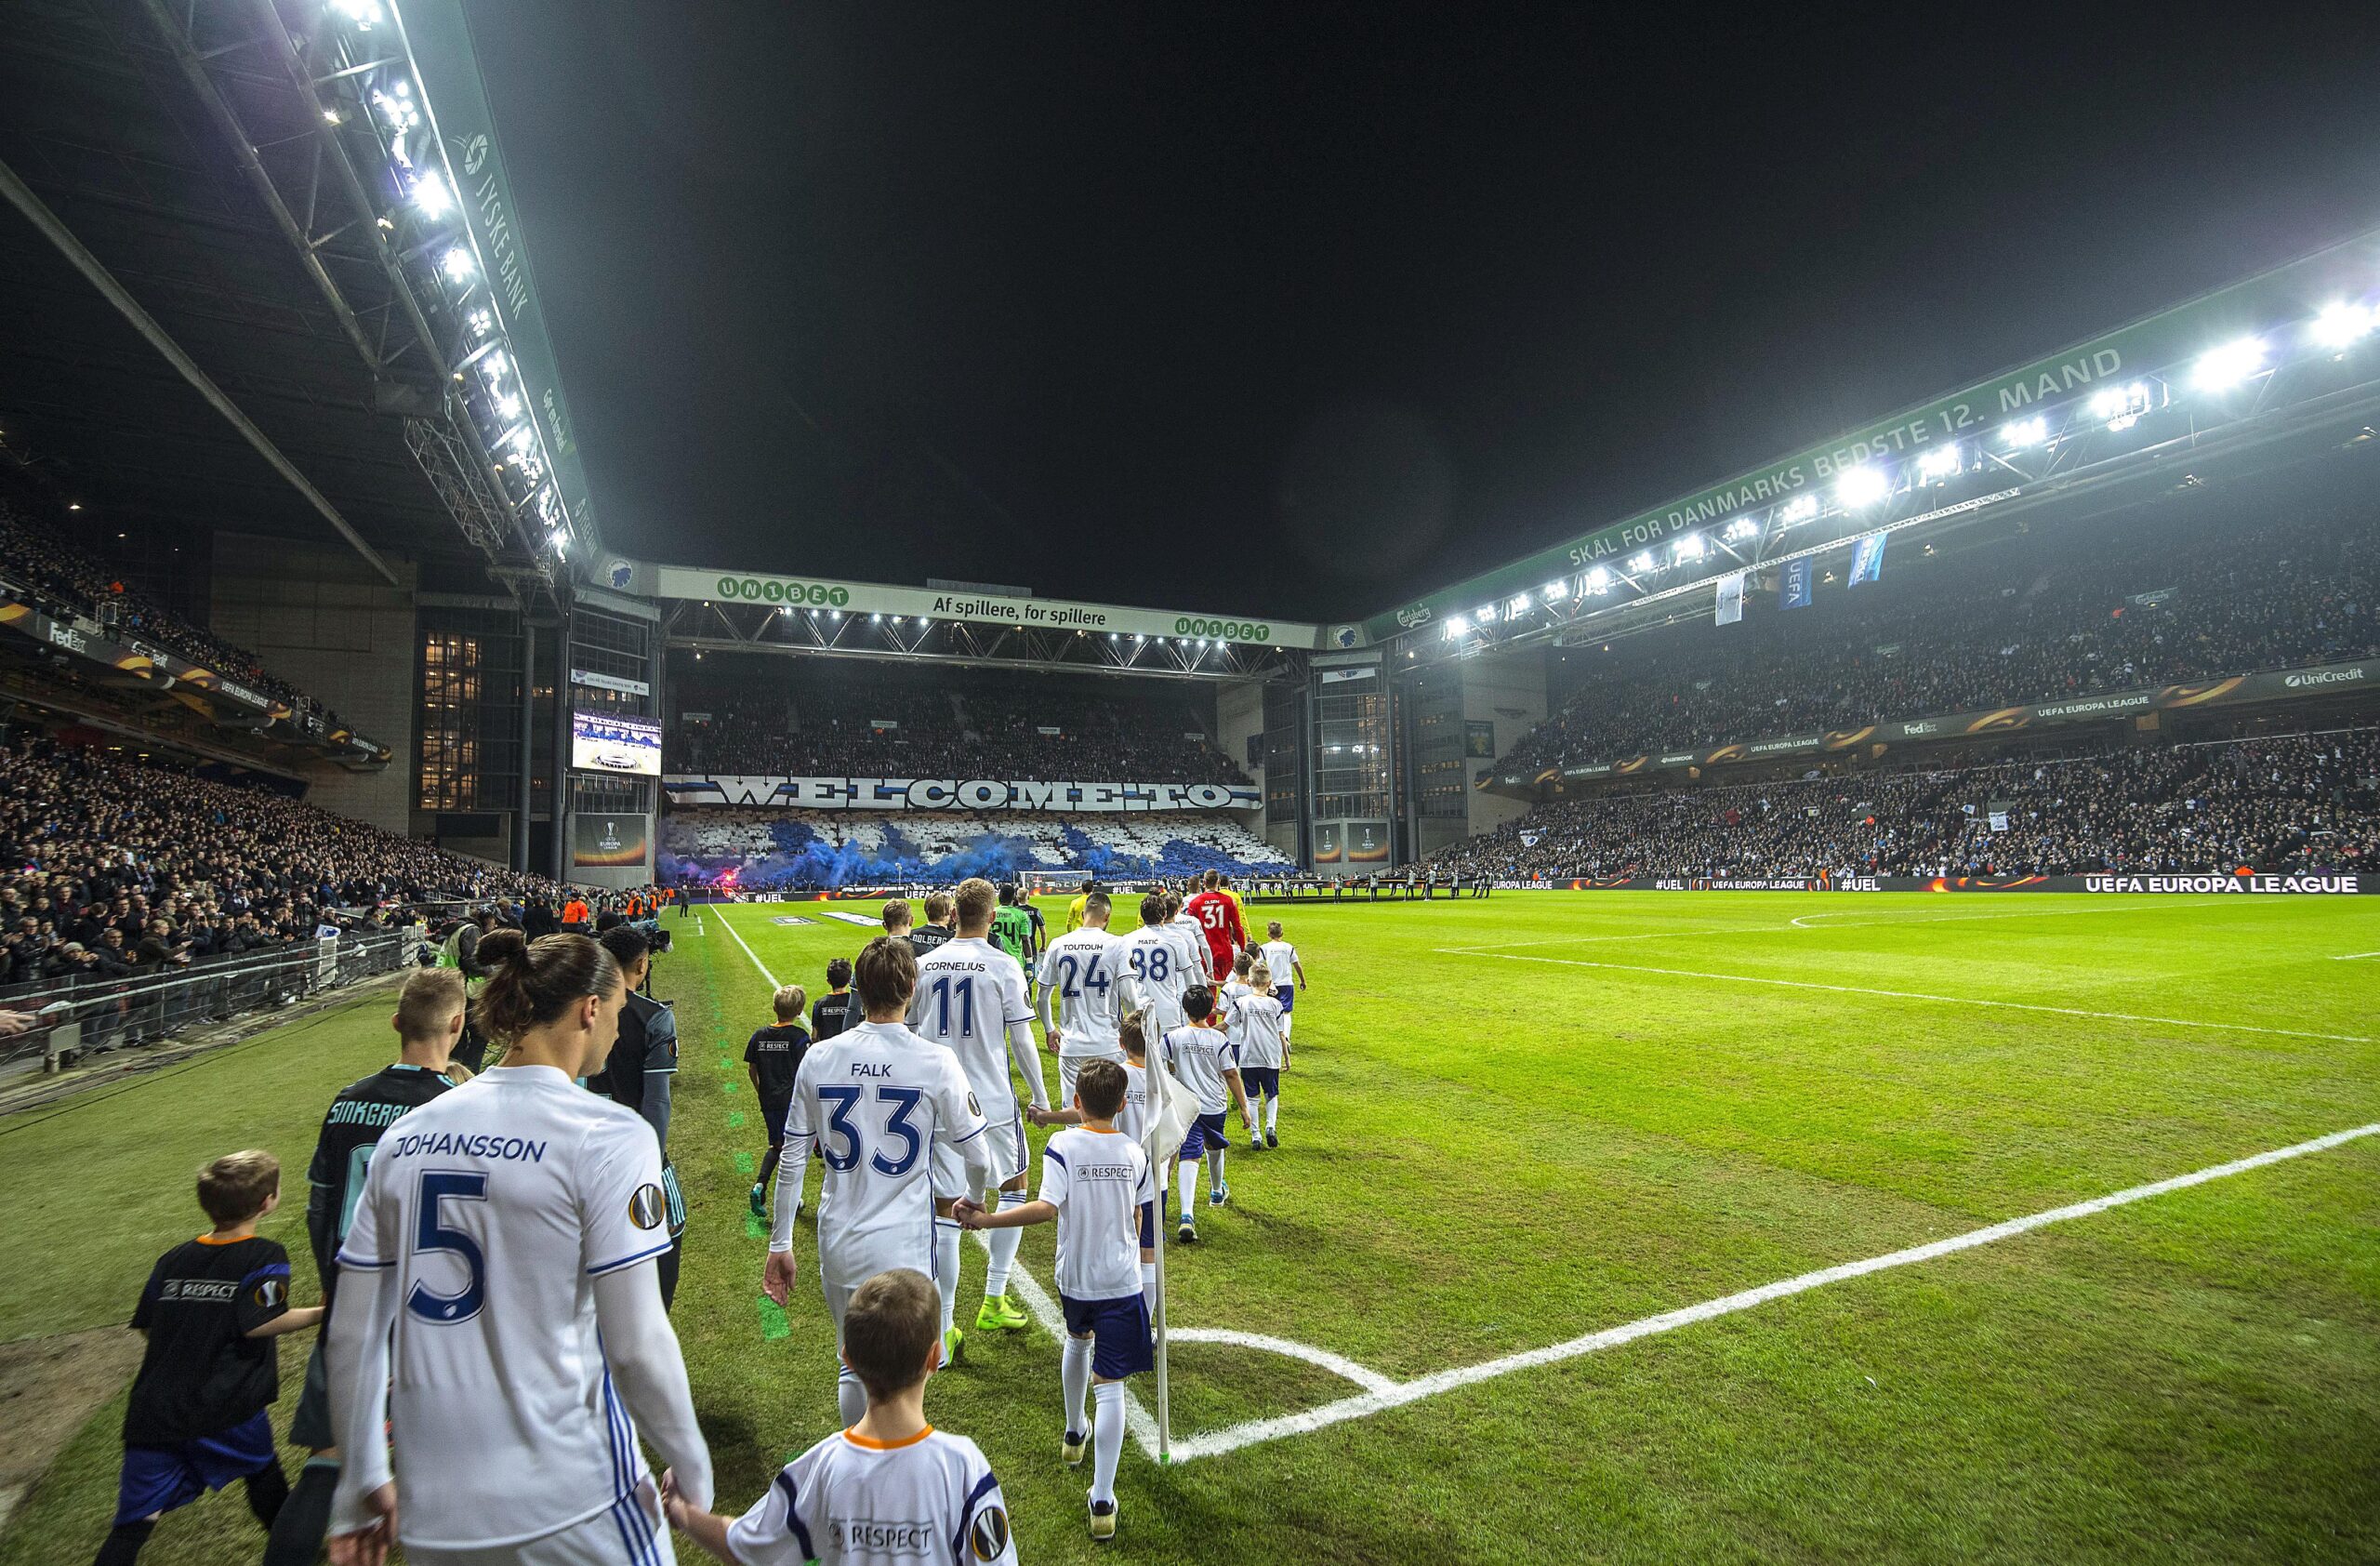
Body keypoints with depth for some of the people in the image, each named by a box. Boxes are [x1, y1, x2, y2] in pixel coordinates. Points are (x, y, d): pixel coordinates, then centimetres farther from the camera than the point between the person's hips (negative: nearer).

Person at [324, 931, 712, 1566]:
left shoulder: (405, 1135, 2)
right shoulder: (608, 1136, -16)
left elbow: (351, 1333, 6)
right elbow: (636, 1345, -17)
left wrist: (361, 1487, 19)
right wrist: (693, 1471, -2)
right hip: (572, 1512, -5)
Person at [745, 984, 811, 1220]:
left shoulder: (759, 1035, 1)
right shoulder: (799, 1037, -14)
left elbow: (751, 1070, 8)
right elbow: (804, 1072, -15)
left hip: (768, 1101, 5)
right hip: (793, 1101, -4)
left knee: (777, 1145, 21)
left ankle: (760, 1185, 1)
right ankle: (793, 1200, 18)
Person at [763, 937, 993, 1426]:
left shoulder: (819, 1058, -4)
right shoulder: (935, 1062, -13)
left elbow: (791, 1160, 2)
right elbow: (978, 1157, -6)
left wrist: (780, 1244, 13)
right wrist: (971, 1198, 16)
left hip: (837, 1246, 4)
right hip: (903, 1249, -4)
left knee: (853, 1366, 23)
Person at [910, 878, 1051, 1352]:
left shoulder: (924, 965, 2)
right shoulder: (1002, 966, -10)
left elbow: (910, 1037, 8)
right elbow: (1021, 1041, -7)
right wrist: (1040, 1097, 4)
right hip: (992, 1102, -3)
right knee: (1014, 1188, 20)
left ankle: (944, 1328, 13)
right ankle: (994, 1300, 24)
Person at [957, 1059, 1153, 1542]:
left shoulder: (1062, 1145, -15)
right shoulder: (1135, 1153, -5)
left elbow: (1047, 1207, -28)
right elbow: (1138, 1219, 6)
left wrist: (985, 1220, -26)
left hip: (1074, 1276, 1)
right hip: (1122, 1280, -1)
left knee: (1078, 1339, 32)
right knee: (1110, 1386, 2)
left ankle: (1074, 1433, 52)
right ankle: (1102, 1501, 1)